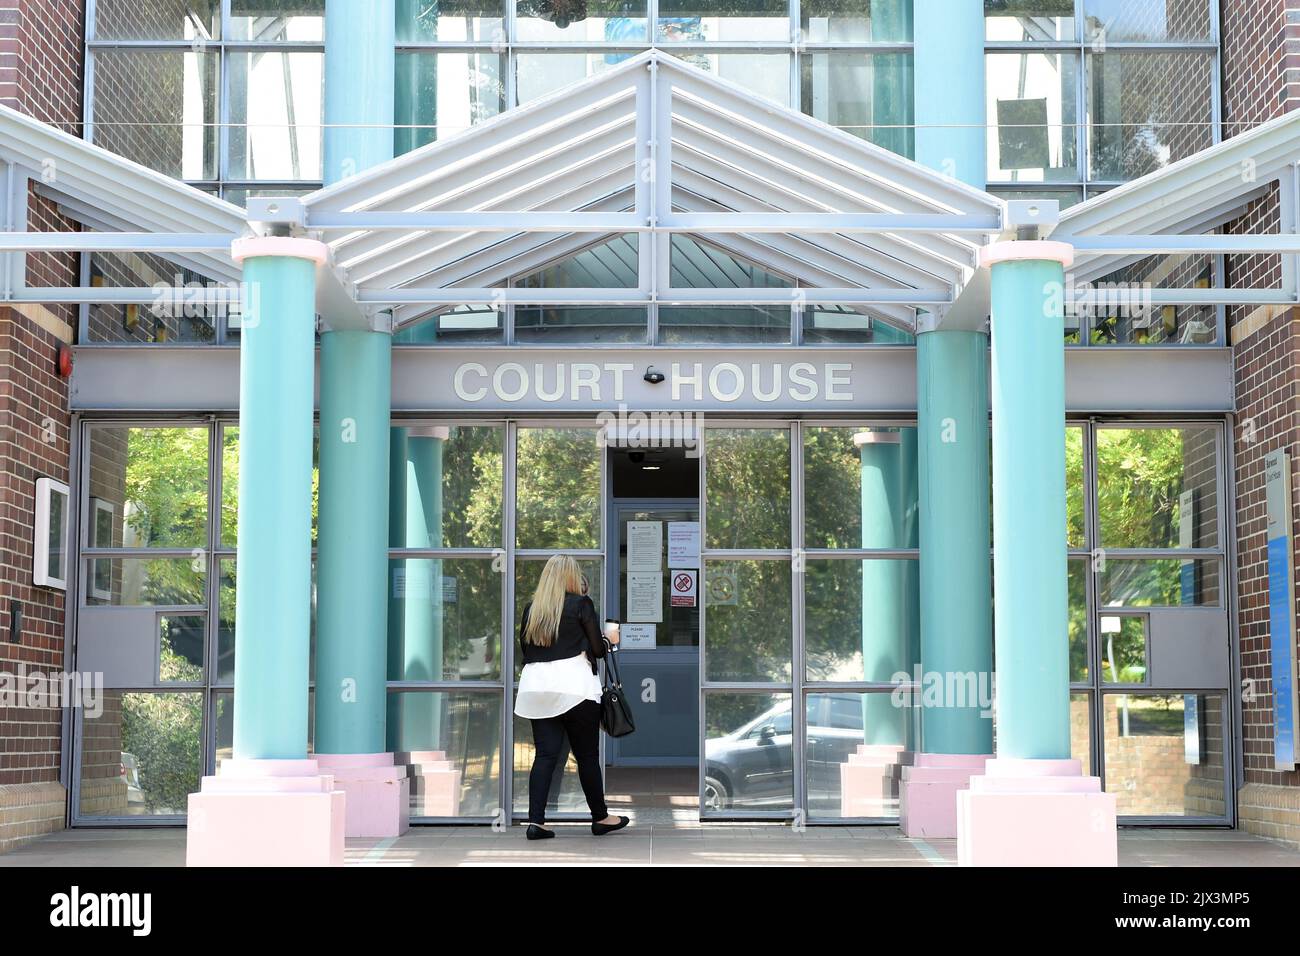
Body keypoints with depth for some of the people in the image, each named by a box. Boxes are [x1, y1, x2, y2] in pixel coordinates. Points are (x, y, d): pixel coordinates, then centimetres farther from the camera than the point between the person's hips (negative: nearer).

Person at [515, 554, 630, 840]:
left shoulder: (531, 608, 10)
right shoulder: (581, 604, -2)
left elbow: (525, 648, 16)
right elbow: (597, 649, -2)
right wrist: (610, 640, 19)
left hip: (535, 685, 4)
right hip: (573, 685, -4)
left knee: (545, 754, 4)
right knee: (587, 755, 6)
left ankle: (536, 821, -5)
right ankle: (600, 818, 17)